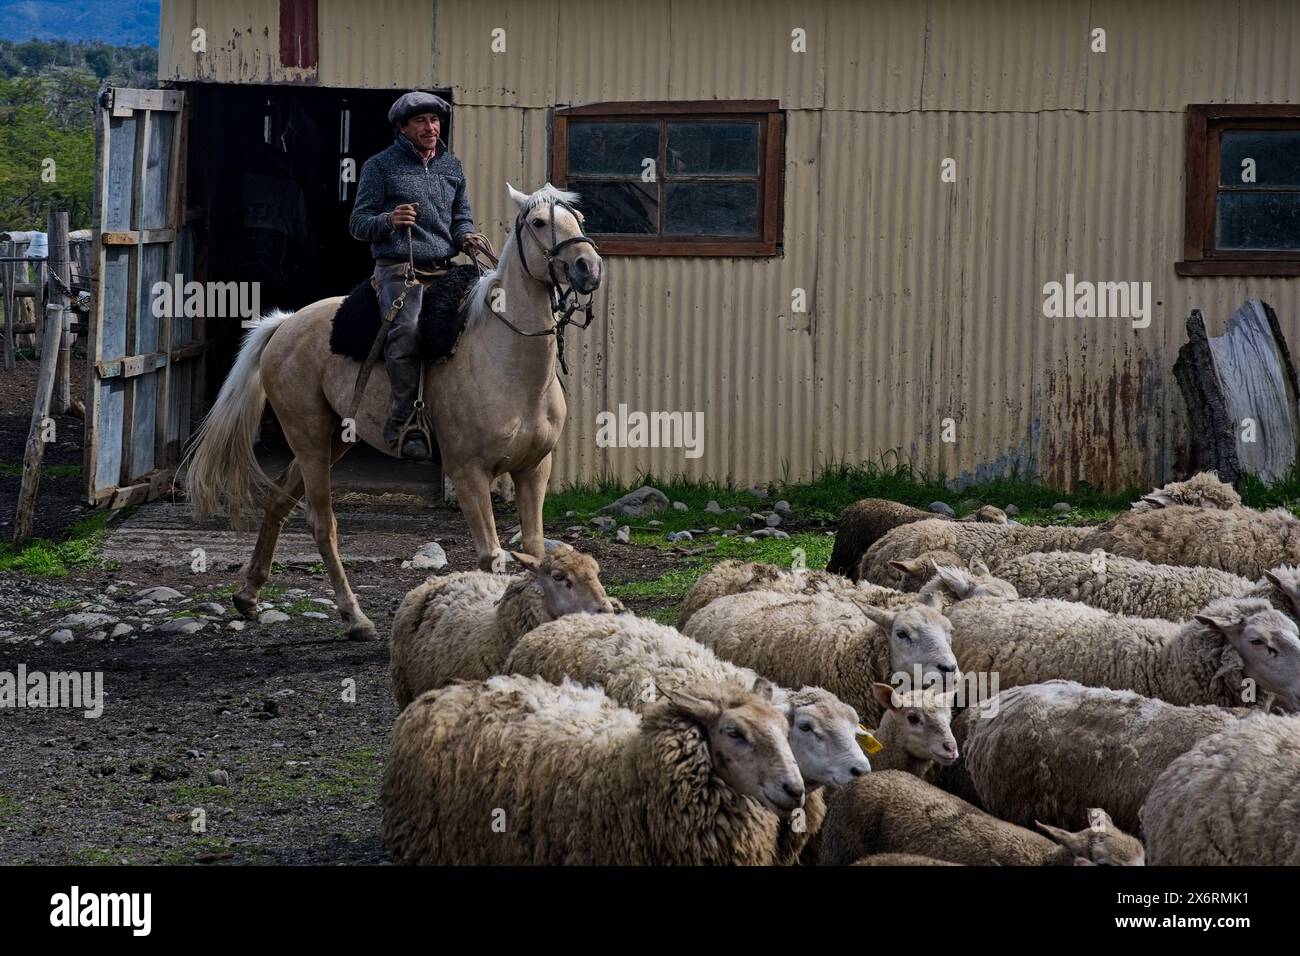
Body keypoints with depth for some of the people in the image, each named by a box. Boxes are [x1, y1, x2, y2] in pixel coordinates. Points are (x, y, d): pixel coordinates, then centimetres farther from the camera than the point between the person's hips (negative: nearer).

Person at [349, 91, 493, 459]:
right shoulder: (381, 165, 5)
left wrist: (466, 236, 2)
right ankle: (405, 425, -31)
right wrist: (389, 221, -16)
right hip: (399, 269, -6)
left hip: (444, 270, 6)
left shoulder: (451, 166, 20)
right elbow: (358, 224, 5)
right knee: (407, 330, -31)